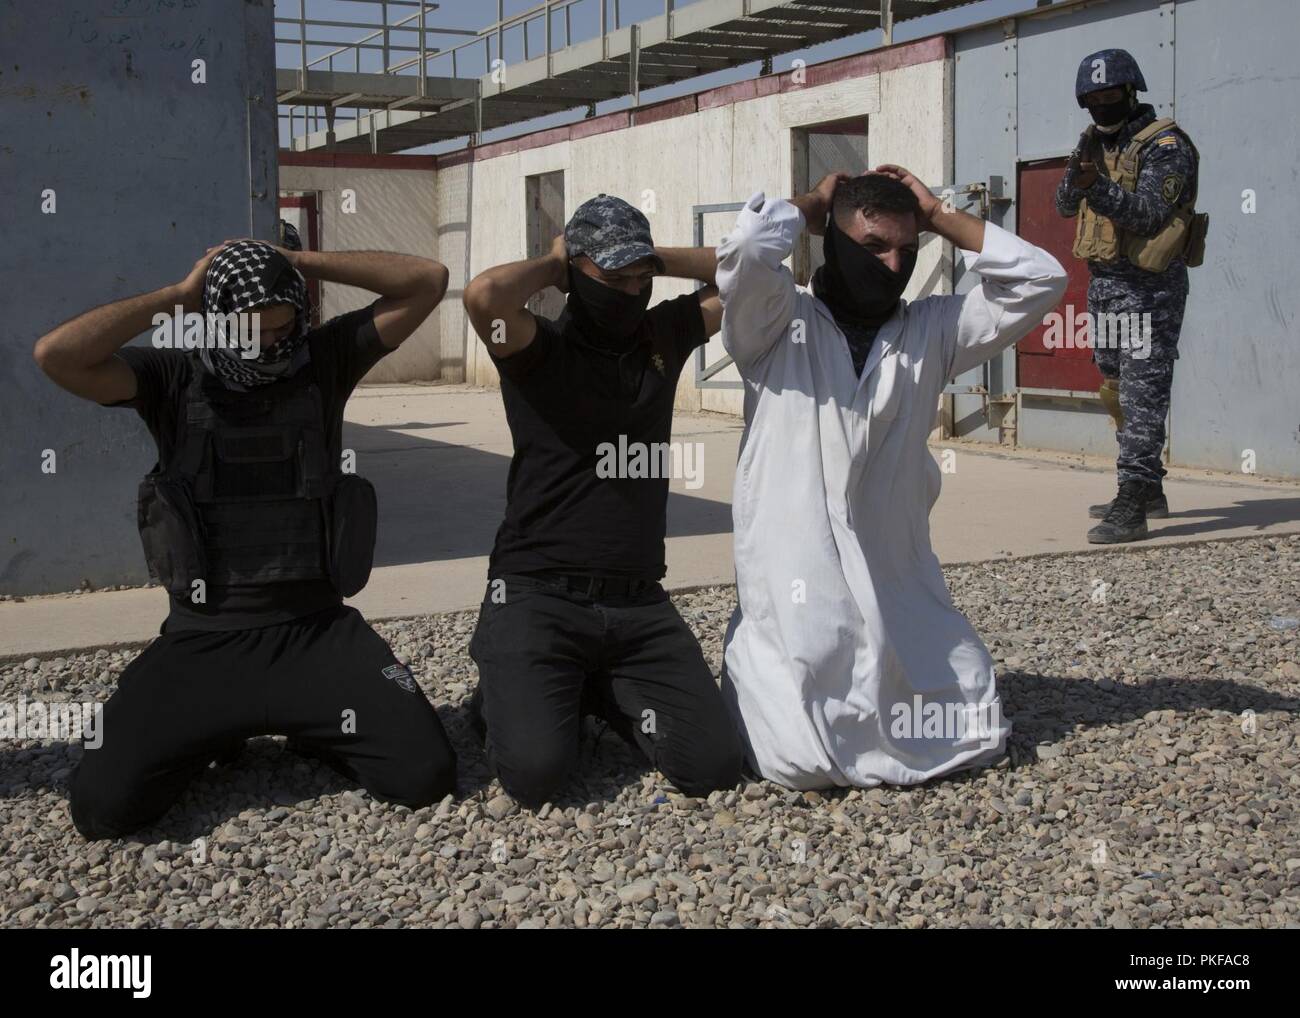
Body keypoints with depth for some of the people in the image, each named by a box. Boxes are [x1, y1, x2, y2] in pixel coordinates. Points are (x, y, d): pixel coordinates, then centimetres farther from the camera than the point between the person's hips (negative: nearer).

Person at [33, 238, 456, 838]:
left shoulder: (324, 359, 2)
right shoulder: (173, 376, -1)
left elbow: (428, 281, -5)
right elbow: (57, 355, -19)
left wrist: (302, 264, -7)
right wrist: (179, 294, -11)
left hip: (317, 634, 1)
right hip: (202, 641, 0)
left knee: (425, 775, -15)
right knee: (102, 805, -15)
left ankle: (314, 728, 17)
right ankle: (211, 734, 17)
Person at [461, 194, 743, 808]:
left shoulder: (662, 335, 11)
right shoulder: (541, 349, -4)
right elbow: (484, 296, -26)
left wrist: (656, 260, 6)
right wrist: (552, 265, -6)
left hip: (639, 602, 5)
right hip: (539, 595, -4)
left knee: (714, 768, -7)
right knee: (534, 772, -22)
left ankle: (601, 692, 21)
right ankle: (507, 692, 15)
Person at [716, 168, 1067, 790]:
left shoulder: (930, 331, 10)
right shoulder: (781, 326, -2)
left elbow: (1040, 279, 4)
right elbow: (745, 250, -22)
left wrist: (938, 217, 5)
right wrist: (810, 206, -2)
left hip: (903, 587, 5)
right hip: (798, 592, -5)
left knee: (977, 736, 3)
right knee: (805, 761, -14)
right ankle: (752, 675, 19)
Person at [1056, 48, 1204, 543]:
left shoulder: (1164, 145, -10)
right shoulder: (1098, 143, 14)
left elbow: (1149, 213, -20)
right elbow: (1065, 205, 6)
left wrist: (1100, 187, -34)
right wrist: (1078, 171, -13)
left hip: (1147, 286, -9)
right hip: (1104, 281, 9)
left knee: (1141, 394, -12)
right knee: (1116, 391, 15)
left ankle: (1132, 508, -16)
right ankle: (1149, 491, 28)